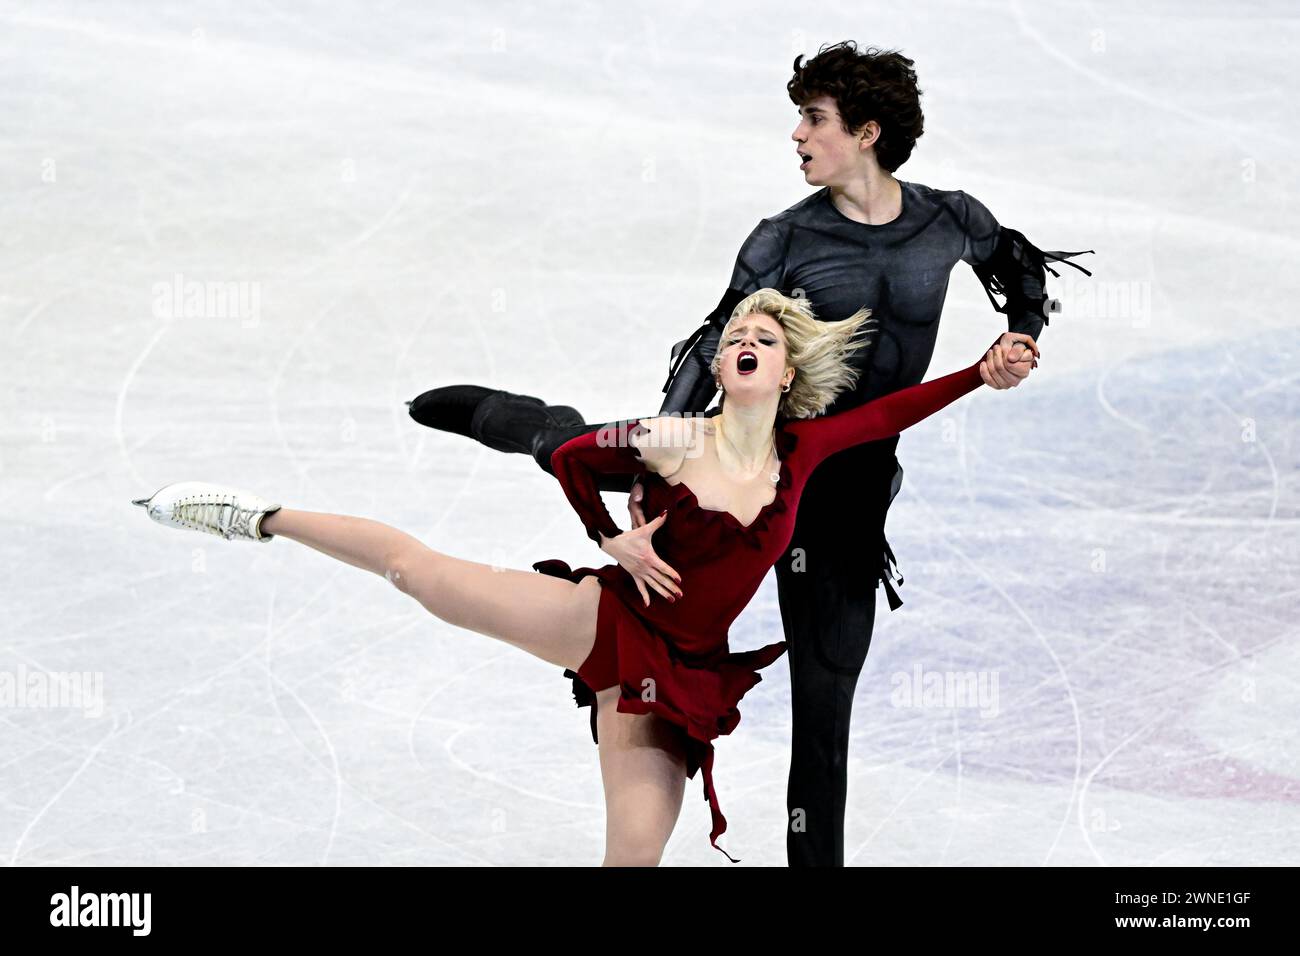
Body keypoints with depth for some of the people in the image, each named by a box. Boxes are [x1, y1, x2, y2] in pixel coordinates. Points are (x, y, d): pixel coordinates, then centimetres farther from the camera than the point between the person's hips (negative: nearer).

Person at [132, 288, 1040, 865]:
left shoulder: (802, 451, 0)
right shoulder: (674, 442, -7)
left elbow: (890, 412, 6)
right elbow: (570, 456, 6)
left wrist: (982, 372, -3)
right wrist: (613, 539, 0)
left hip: (681, 676, 2)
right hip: (608, 618, -2)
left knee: (634, 859, -5)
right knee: (418, 568, -4)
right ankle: (263, 519, 18)